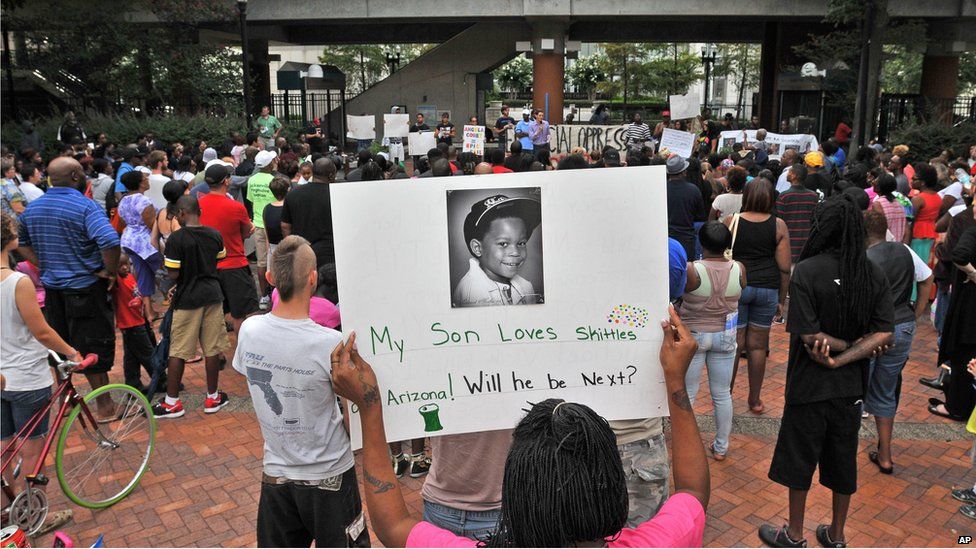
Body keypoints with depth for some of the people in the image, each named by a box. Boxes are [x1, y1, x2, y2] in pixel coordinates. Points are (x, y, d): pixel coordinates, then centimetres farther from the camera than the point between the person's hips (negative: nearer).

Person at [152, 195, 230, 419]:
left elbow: (173, 274, -14)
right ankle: (212, 397, 19)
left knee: (178, 352, 6)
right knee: (212, 348, 9)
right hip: (212, 295, 4)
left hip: (187, 299, -4)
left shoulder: (176, 239, -14)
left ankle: (172, 402, 13)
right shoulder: (215, 235, 0)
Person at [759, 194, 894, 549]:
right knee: (843, 460, 18)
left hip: (810, 386, -5)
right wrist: (843, 359, -16)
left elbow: (810, 337, -22)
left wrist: (843, 347, -8)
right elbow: (884, 335, -10)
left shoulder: (807, 271, -19)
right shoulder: (874, 275, -3)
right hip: (851, 386, 5)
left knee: (799, 459, 12)